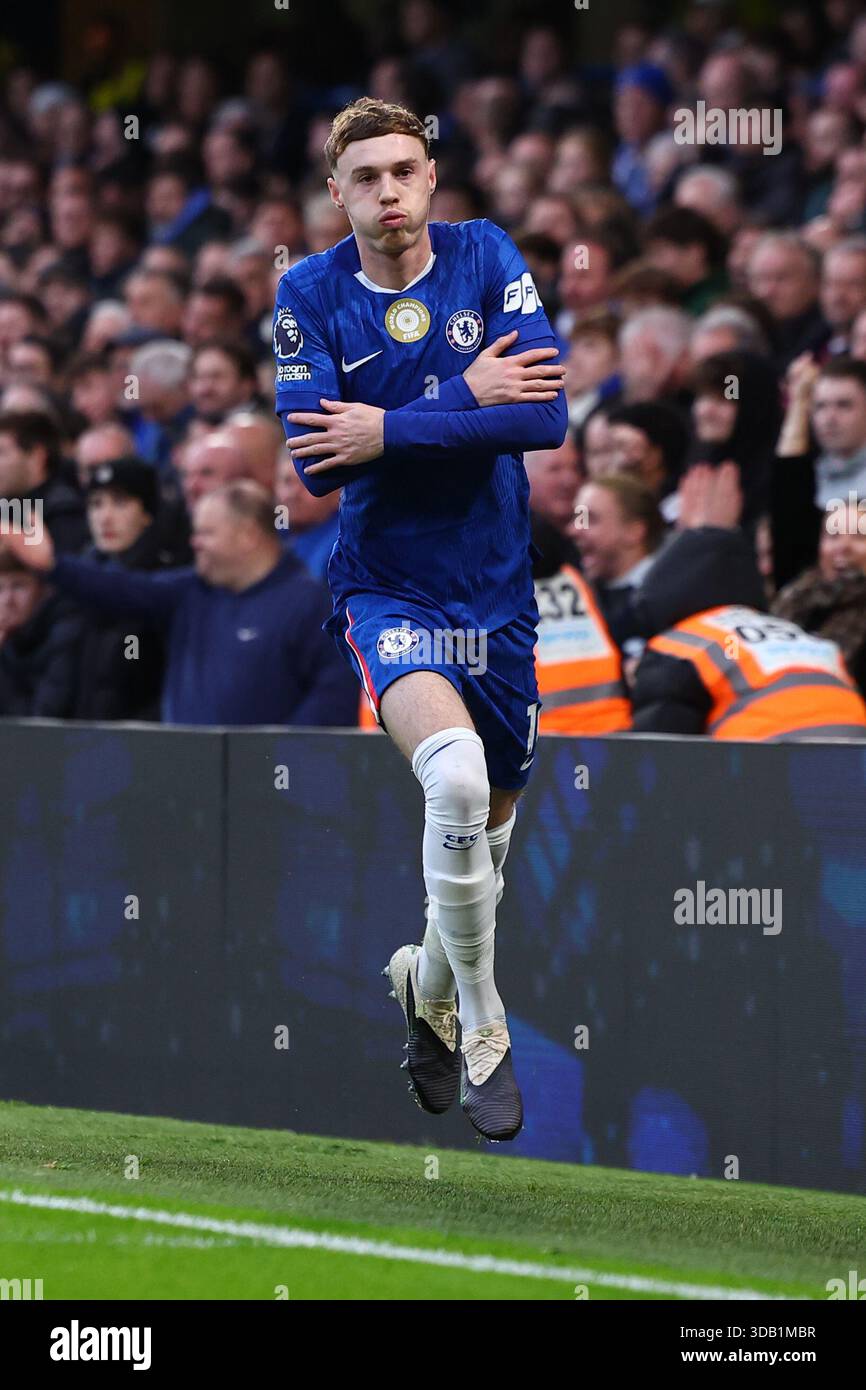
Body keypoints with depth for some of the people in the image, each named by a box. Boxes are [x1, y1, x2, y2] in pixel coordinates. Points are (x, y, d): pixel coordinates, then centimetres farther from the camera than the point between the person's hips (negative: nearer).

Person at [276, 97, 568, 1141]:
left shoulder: (487, 259, -5)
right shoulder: (309, 294, -6)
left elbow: (547, 417, -16)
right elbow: (315, 460, -15)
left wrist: (389, 432, -21)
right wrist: (467, 397, -18)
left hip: (496, 587, 3)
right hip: (386, 591, -3)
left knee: (491, 818, 16)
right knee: (455, 775, -29)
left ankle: (429, 984, 48)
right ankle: (479, 1031, -14)